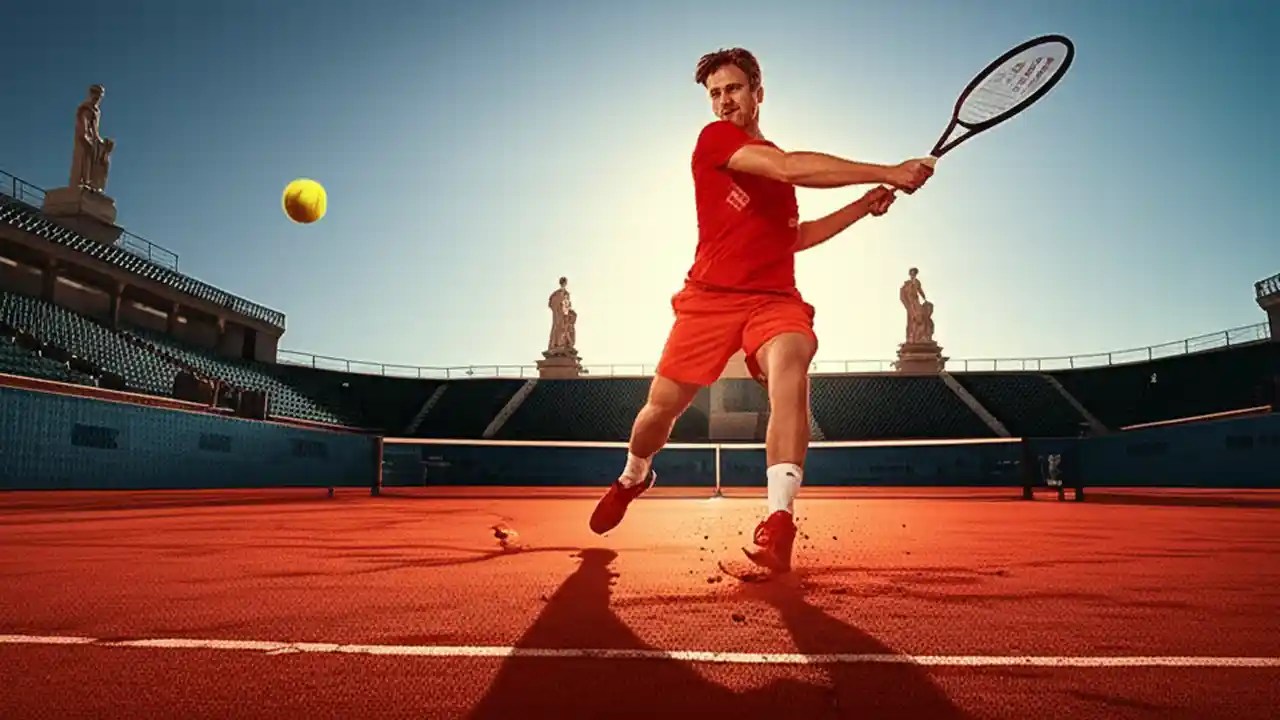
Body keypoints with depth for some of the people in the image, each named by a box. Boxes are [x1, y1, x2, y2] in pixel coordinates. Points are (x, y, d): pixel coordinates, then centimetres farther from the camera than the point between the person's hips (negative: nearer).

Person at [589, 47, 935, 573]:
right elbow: (791, 168, -17)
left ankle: (779, 521, -34)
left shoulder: (778, 166, 21)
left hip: (775, 299, 4)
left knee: (789, 366, -30)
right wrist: (887, 172, -17)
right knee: (661, 407, 3)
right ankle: (633, 478, 38)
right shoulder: (713, 139, -1)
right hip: (711, 298, -3)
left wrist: (863, 206, 20)